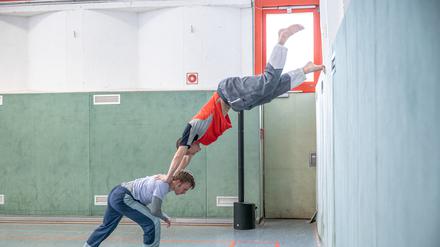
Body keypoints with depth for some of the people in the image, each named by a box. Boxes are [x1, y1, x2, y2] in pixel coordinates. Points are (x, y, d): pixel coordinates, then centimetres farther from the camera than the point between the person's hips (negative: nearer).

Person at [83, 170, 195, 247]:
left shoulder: (164, 179, 9)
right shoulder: (163, 185, -19)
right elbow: (155, 210, -18)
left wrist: (165, 217, 10)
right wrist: (165, 218, 1)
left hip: (115, 193, 10)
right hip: (123, 198, -10)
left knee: (106, 226, 29)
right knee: (153, 223, -13)